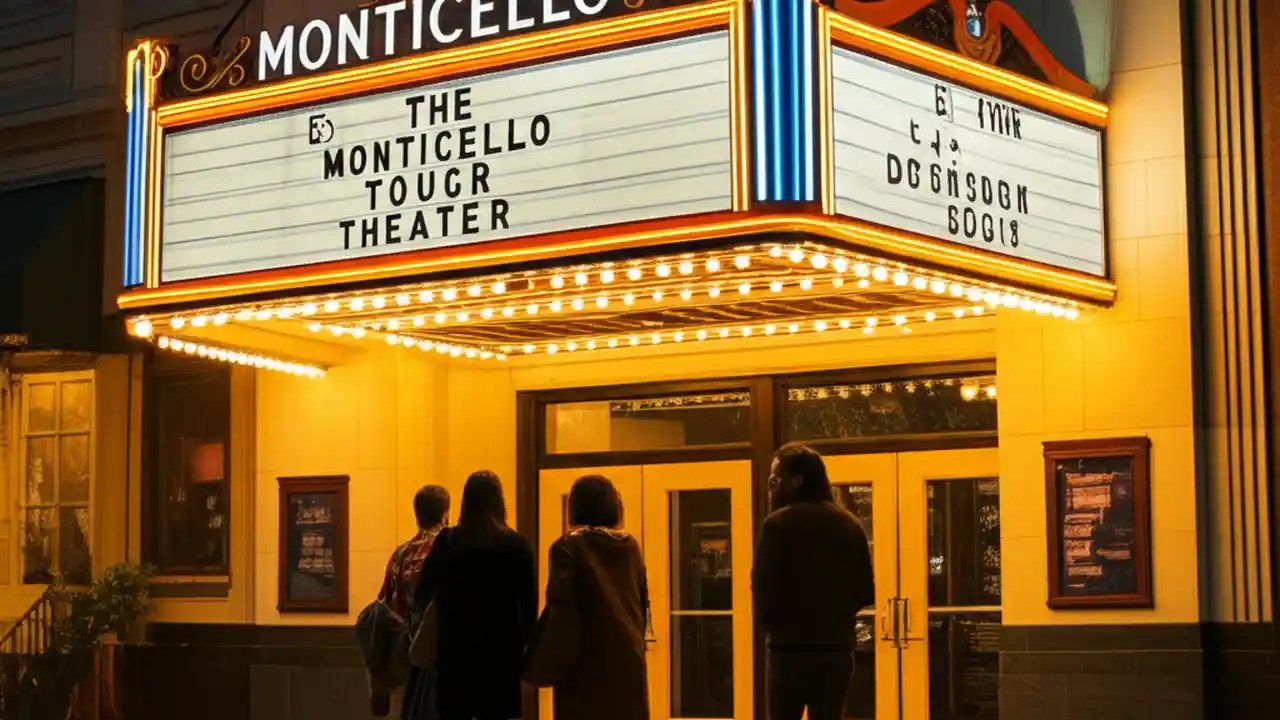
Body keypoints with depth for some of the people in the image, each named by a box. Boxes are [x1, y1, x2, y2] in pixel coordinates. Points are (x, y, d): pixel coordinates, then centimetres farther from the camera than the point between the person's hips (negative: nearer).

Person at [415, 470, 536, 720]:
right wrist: (523, 644, 7)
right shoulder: (516, 545, -3)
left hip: (454, 649, 1)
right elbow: (528, 604, -4)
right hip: (500, 651, -1)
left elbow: (422, 596, 1)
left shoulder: (446, 542, -2)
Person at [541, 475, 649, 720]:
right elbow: (643, 603, 12)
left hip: (587, 656, -4)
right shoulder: (631, 546, 9)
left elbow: (560, 600, -15)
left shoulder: (567, 546, -6)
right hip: (628, 656, 4)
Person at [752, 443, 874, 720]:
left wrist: (767, 621, 8)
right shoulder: (850, 525, 10)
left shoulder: (779, 523, -8)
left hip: (791, 647, -5)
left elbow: (763, 587, -11)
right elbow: (866, 591, 11)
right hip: (838, 648, 5)